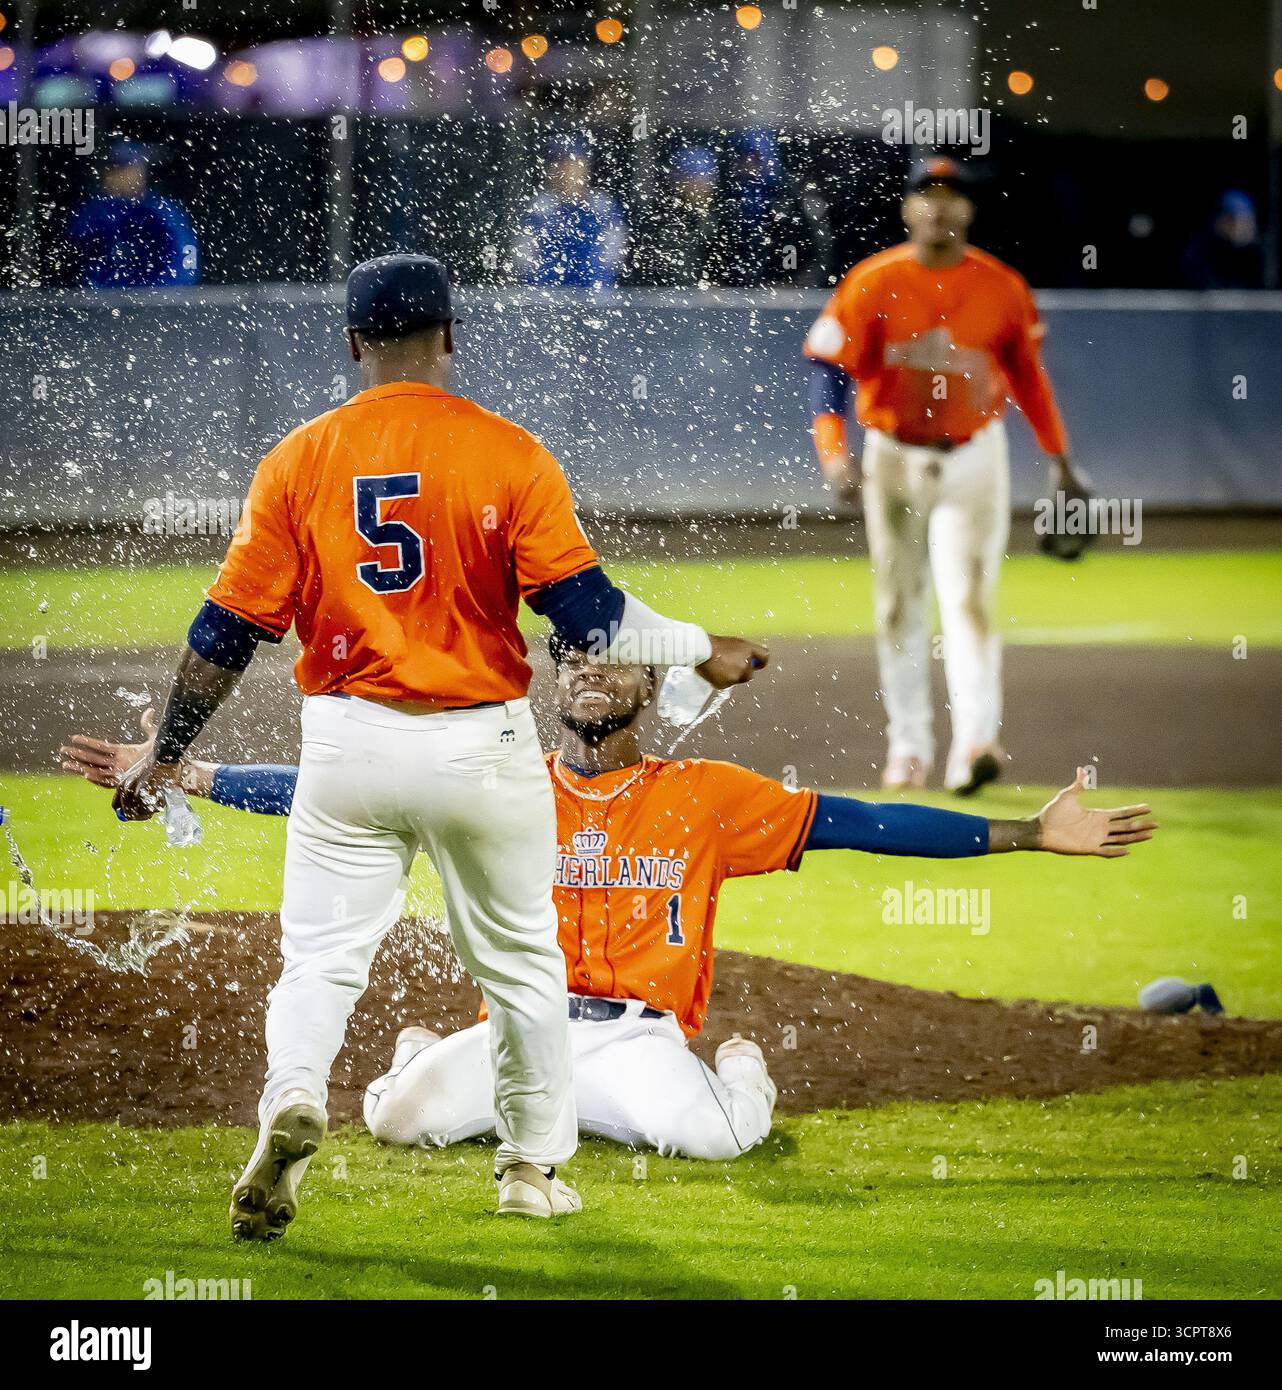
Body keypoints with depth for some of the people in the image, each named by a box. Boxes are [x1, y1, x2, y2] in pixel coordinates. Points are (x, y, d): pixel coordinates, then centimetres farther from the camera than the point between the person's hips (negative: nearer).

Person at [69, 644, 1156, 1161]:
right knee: (404, 1118, -26)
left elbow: (854, 823, 0)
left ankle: (739, 1074, 8)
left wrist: (1028, 835, -8)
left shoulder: (708, 798, 5)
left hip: (642, 1037, -1)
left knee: (709, 1137, -33)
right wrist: (178, 775, -1)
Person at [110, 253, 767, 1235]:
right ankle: (533, 1167, 23)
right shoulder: (509, 456, -8)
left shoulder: (299, 461, -2)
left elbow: (229, 629, -1)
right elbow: (586, 612, -12)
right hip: (480, 745, -1)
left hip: (347, 745, 1)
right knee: (523, 962, 17)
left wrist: (165, 758, 8)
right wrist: (701, 649, 3)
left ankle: (292, 1101, -23)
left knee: (320, 959, 6)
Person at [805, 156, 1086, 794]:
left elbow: (1027, 373, 8)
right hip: (893, 457, 1)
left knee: (968, 595, -15)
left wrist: (1059, 459, 11)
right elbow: (828, 365, -13)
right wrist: (833, 449, -27)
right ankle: (908, 746, 19)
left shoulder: (1002, 288, -5)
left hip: (972, 459, -1)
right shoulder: (872, 283, -9)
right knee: (899, 605, 9)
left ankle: (975, 742, -25)